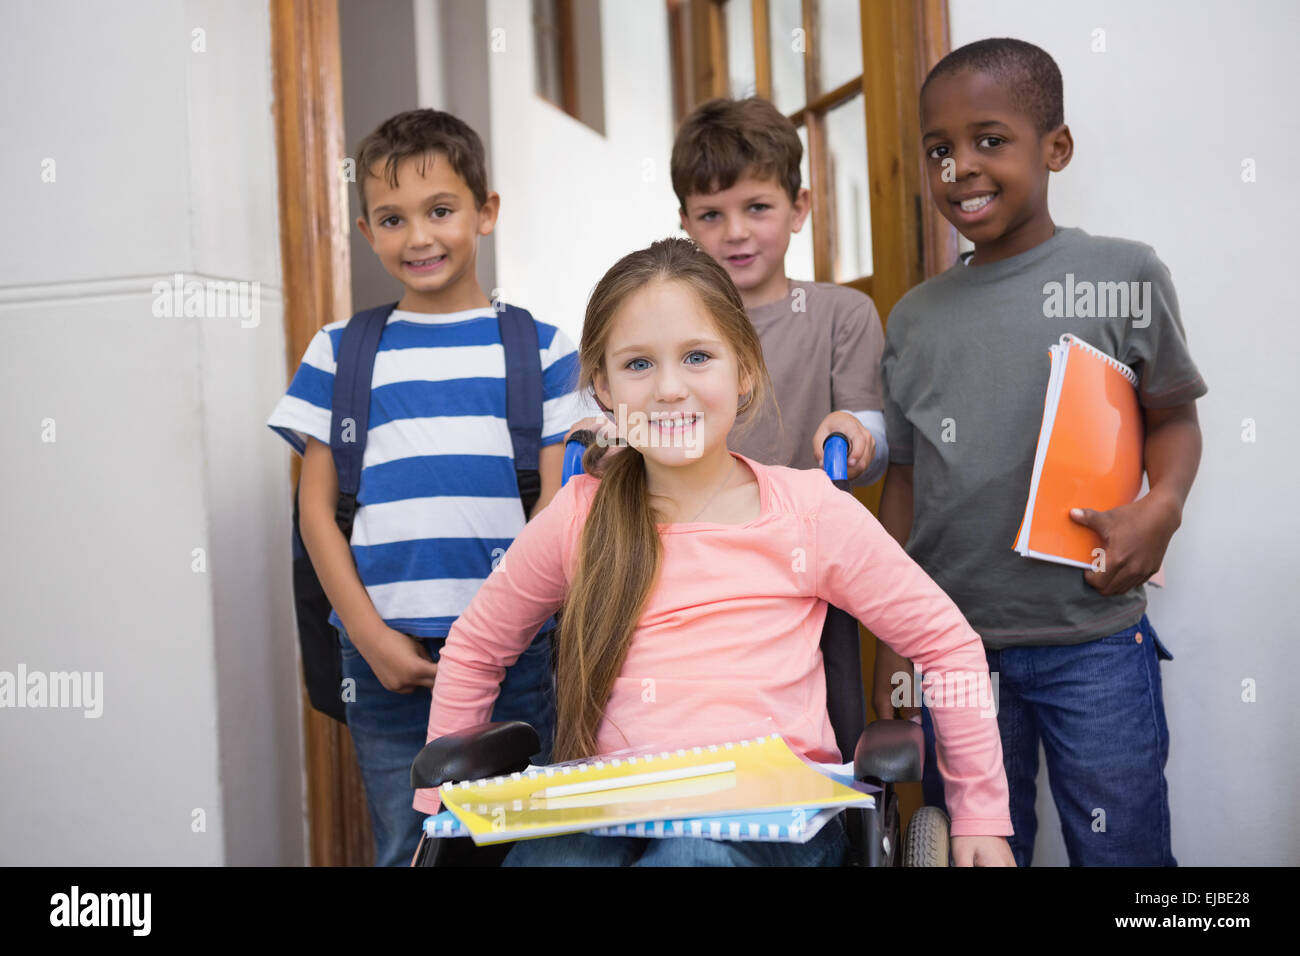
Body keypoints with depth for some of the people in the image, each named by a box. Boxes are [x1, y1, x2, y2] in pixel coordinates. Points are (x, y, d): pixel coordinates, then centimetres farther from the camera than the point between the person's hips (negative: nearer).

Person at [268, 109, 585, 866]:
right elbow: (316, 507, 6)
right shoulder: (340, 352, 7)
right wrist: (370, 635, -4)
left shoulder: (539, 347, 5)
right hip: (385, 657, 1)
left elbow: (559, 505, 4)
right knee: (405, 847, 10)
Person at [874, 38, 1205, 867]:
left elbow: (1173, 416, 7)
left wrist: (1161, 507, -14)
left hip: (1092, 642, -2)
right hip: (954, 643, 3)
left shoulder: (1124, 276, -1)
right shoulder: (915, 317, 7)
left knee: (1122, 848, 6)